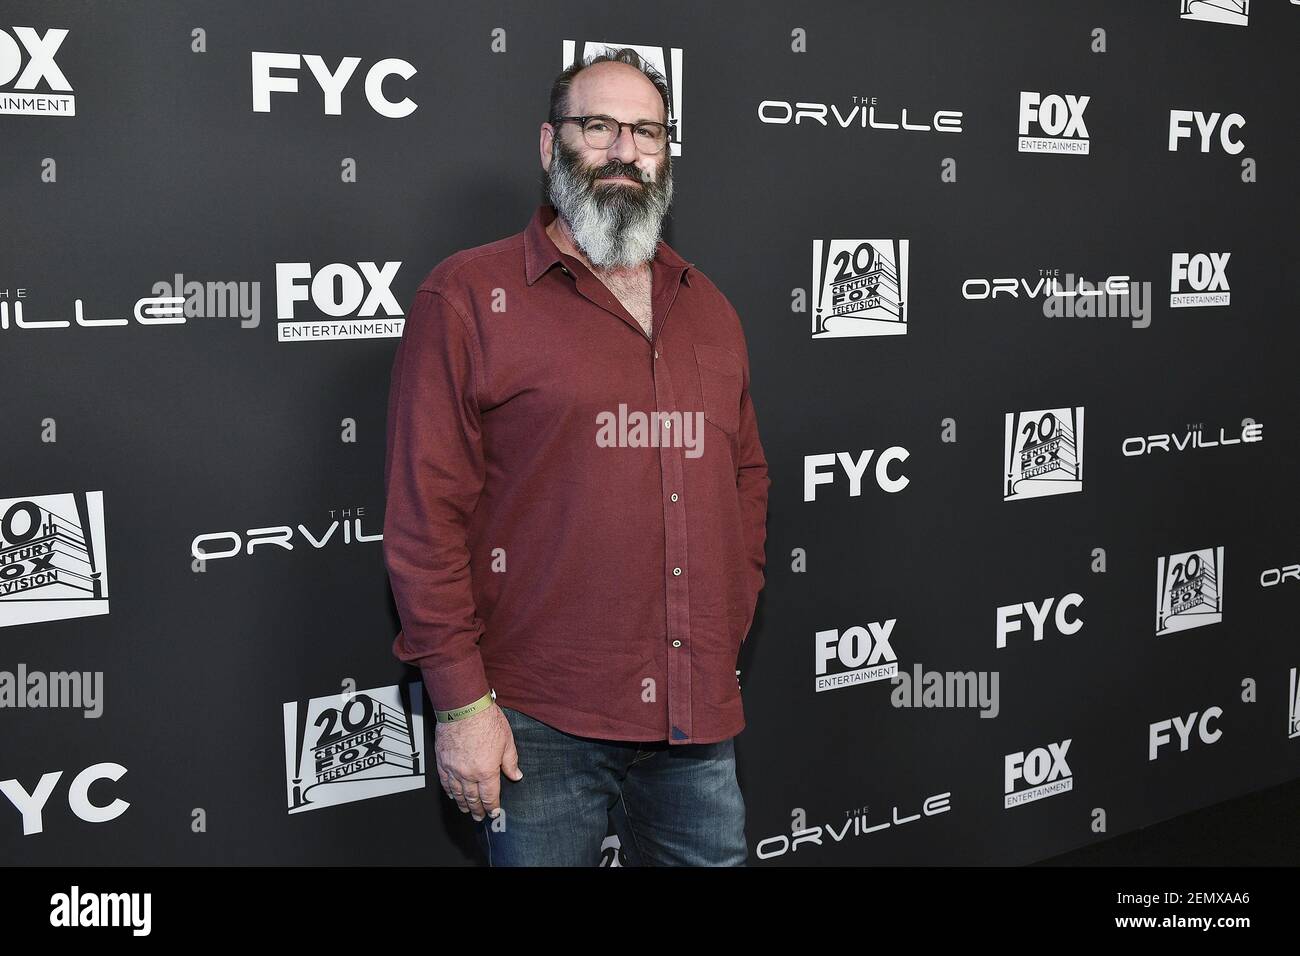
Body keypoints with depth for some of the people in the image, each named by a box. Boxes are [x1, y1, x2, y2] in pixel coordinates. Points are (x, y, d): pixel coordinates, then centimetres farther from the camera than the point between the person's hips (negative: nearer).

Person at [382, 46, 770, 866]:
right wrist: (462, 702, -12)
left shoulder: (708, 308, 13)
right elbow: (426, 512, -9)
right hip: (541, 723, -5)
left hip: (700, 719, 5)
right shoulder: (469, 297, -5)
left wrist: (729, 634, 10)